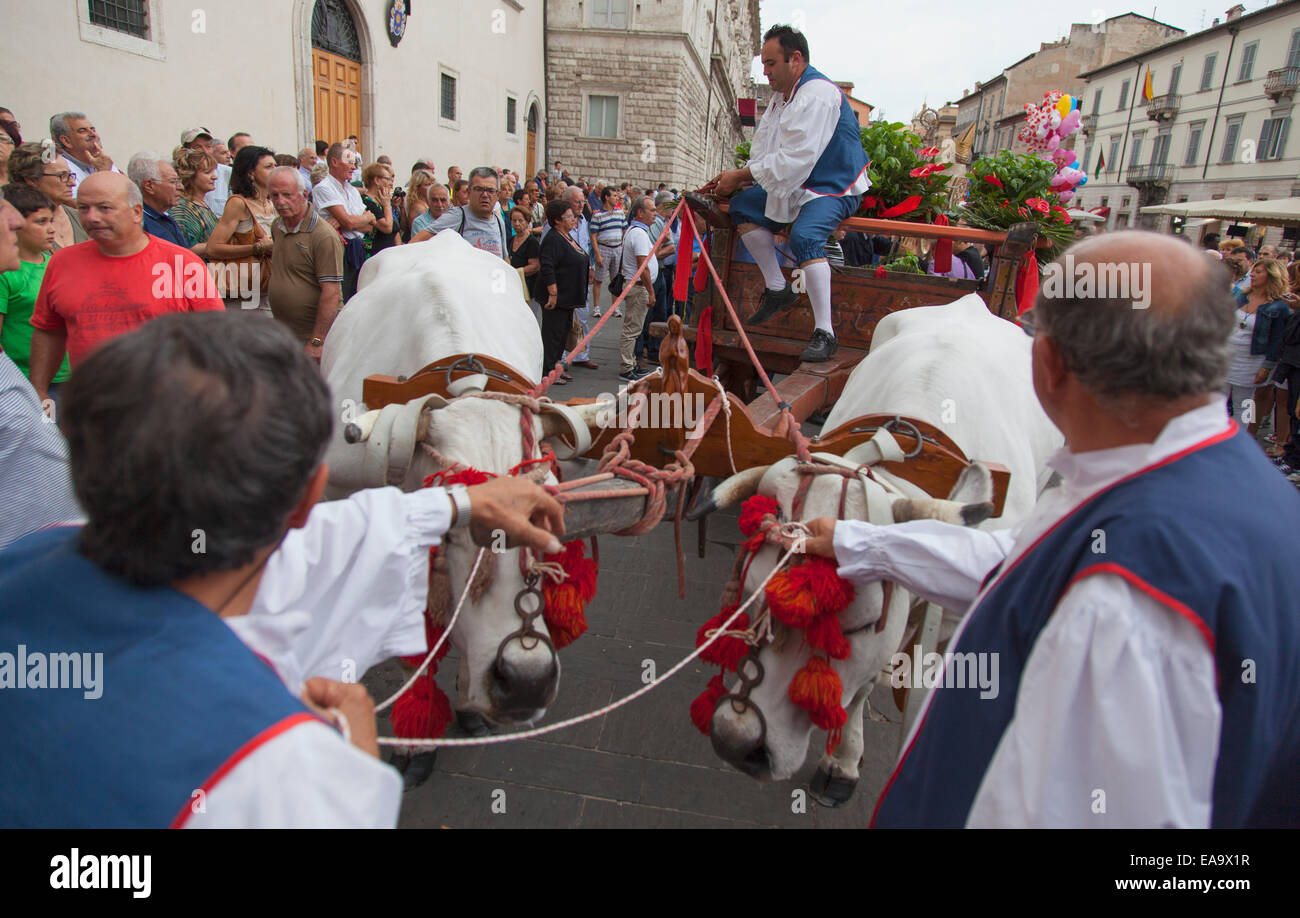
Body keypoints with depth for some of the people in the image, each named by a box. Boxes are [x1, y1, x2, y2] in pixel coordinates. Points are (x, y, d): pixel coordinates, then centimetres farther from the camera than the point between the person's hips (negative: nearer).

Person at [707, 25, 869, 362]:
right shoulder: (782, 94, 12)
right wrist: (738, 179, -6)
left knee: (804, 235, -34)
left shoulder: (818, 94, -20)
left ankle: (825, 334, -33)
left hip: (835, 188, -10)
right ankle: (778, 289, 0)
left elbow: (793, 159, -27)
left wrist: (741, 176, -21)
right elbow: (764, 151, 12)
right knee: (742, 207, -1)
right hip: (798, 186, 10)